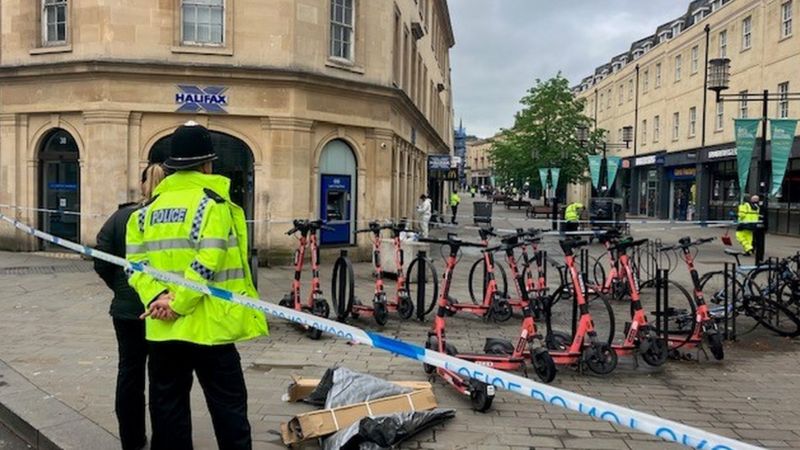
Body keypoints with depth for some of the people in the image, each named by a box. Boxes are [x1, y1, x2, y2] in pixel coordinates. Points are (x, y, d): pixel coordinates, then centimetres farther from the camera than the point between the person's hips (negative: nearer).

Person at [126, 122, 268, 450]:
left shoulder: (151, 207, 10)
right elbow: (207, 263, -20)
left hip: (162, 327, 6)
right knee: (228, 408, 6)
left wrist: (156, 296, -7)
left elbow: (136, 260, 2)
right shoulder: (213, 202, -8)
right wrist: (177, 303, -15)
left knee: (168, 408, 15)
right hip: (207, 325, -5)